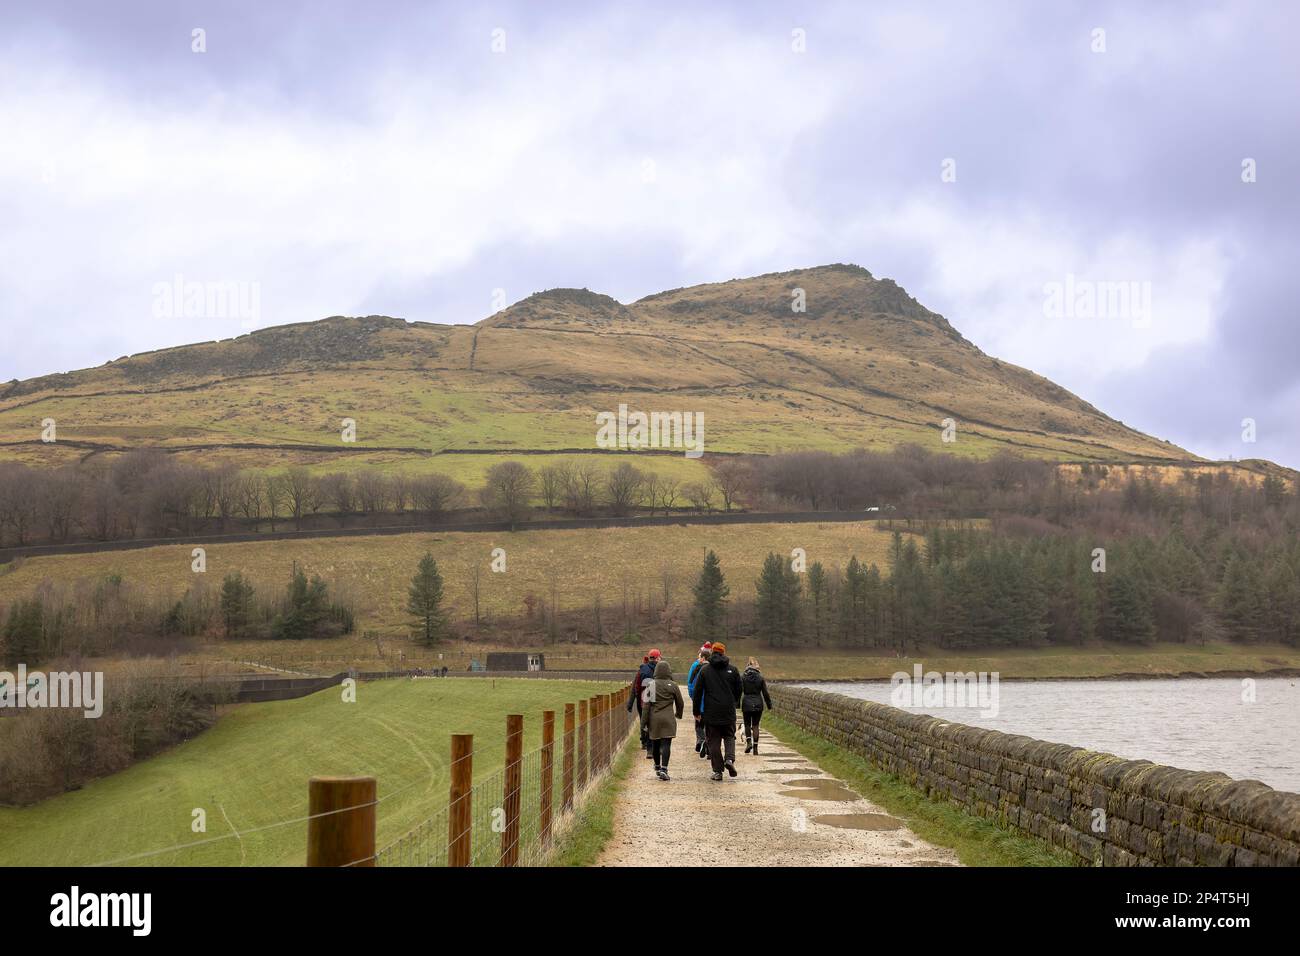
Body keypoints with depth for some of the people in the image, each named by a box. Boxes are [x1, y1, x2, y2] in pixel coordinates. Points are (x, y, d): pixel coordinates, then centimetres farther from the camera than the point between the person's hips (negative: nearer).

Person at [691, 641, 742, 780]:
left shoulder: (704, 670, -1)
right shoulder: (732, 669, 2)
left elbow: (697, 692, -1)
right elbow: (739, 690, 9)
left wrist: (696, 711, 6)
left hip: (711, 712, -1)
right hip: (729, 712, 1)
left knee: (713, 741, 5)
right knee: (729, 737, 15)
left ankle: (718, 771, 2)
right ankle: (730, 759, -11)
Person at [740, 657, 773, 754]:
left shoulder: (743, 677, -4)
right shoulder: (760, 677, -1)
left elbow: (739, 691, -5)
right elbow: (765, 693, 1)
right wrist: (769, 705, 10)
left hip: (746, 703, -1)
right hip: (758, 704, 1)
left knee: (747, 724, 13)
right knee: (755, 725, 7)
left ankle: (748, 742, -8)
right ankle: (755, 747, 4)